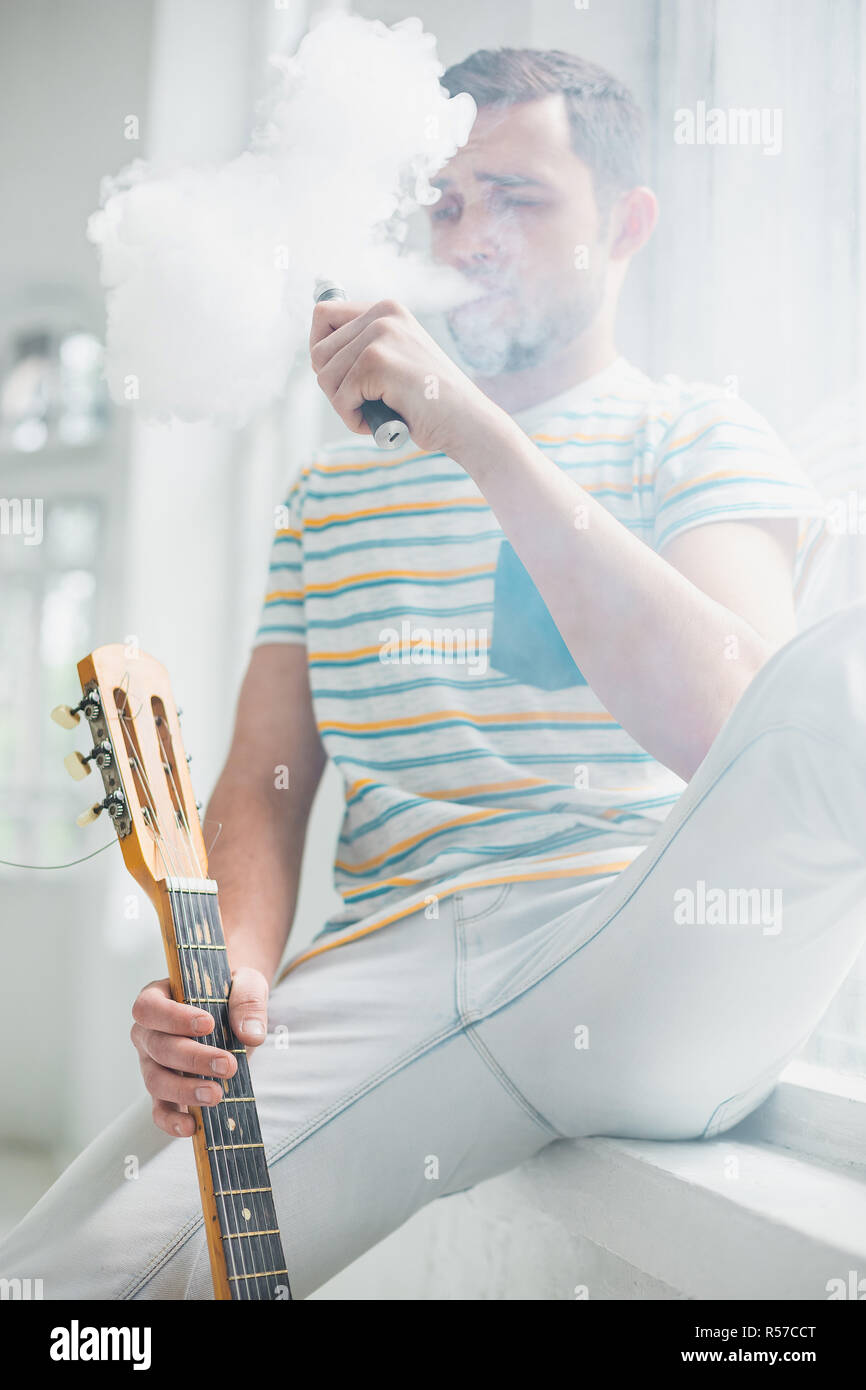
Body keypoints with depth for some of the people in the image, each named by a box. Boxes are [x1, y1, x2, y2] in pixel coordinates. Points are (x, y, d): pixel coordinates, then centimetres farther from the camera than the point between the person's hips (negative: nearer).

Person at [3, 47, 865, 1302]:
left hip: (642, 965, -2)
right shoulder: (337, 490, 20)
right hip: (394, 965, 3)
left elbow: (729, 723, -13)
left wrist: (479, 430, -17)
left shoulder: (698, 438, 7)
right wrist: (229, 971, -5)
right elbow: (264, 783, 17)